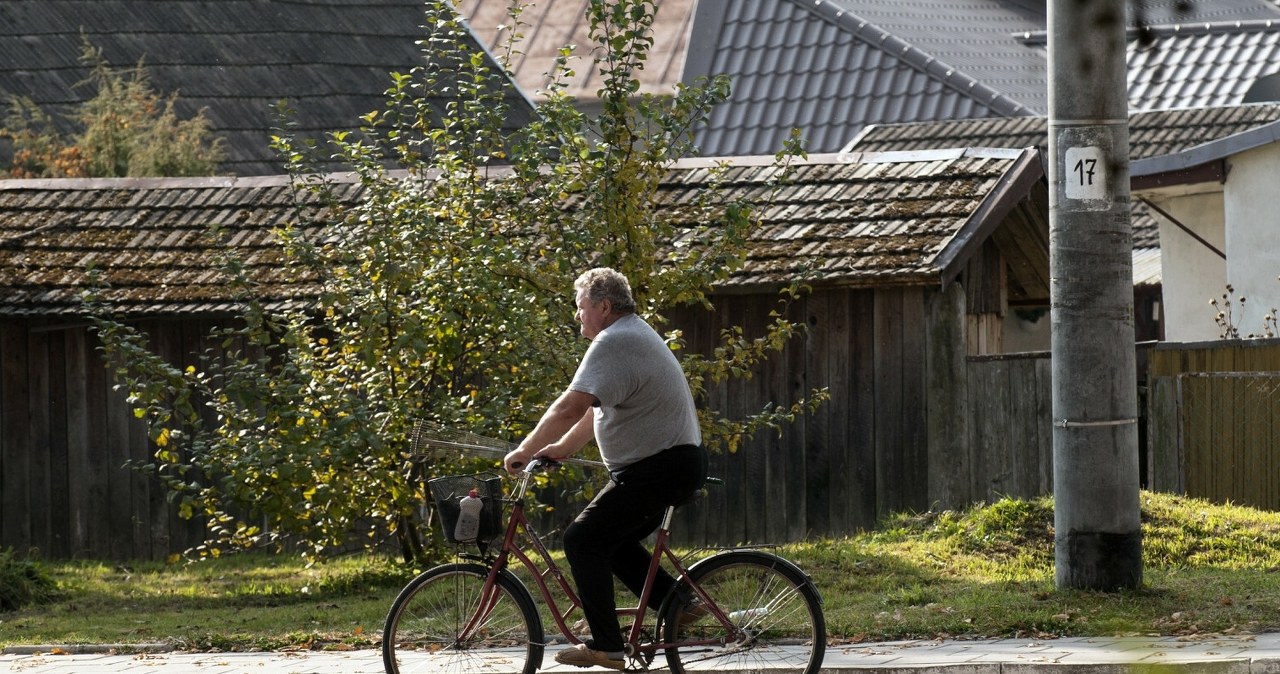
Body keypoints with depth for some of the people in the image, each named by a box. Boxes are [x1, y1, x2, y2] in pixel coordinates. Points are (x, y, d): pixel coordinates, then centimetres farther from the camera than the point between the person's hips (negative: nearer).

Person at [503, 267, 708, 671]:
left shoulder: (614, 343, -17)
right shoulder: (634, 335, 18)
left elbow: (570, 408, -26)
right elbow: (596, 410, 22)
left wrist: (525, 451, -19)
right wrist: (561, 449, 15)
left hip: (660, 468, -11)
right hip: (676, 464, 11)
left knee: (583, 540, -11)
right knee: (613, 541, 18)